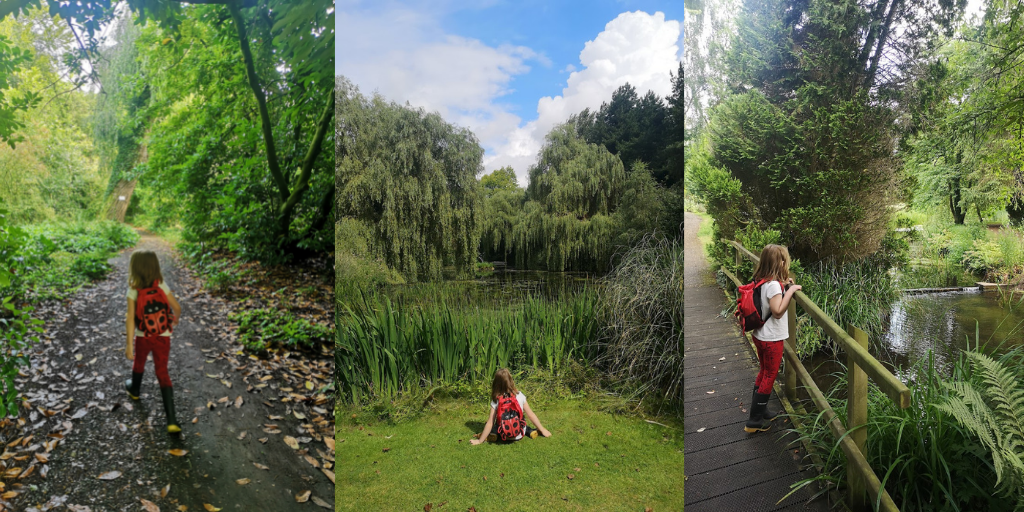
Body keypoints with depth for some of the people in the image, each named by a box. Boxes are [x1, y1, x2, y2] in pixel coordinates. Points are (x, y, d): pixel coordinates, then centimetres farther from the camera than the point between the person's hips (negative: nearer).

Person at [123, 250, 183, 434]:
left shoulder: (133, 290, -15)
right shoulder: (161, 286, -10)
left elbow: (131, 318, -18)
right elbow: (177, 307, -4)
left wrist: (129, 345, -16)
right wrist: (175, 320, 18)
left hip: (142, 338, -1)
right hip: (163, 338, 1)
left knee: (139, 364, 28)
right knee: (162, 372, 6)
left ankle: (134, 389, 61)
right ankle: (172, 420, -2)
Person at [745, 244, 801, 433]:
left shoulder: (760, 281, 1)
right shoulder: (773, 285, -24)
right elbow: (778, 311, -28)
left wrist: (783, 284, 7)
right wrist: (790, 290, -25)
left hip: (759, 335, 8)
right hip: (772, 339, -8)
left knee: (764, 372, 23)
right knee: (769, 377, 5)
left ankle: (760, 410, 36)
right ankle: (755, 421, 13)